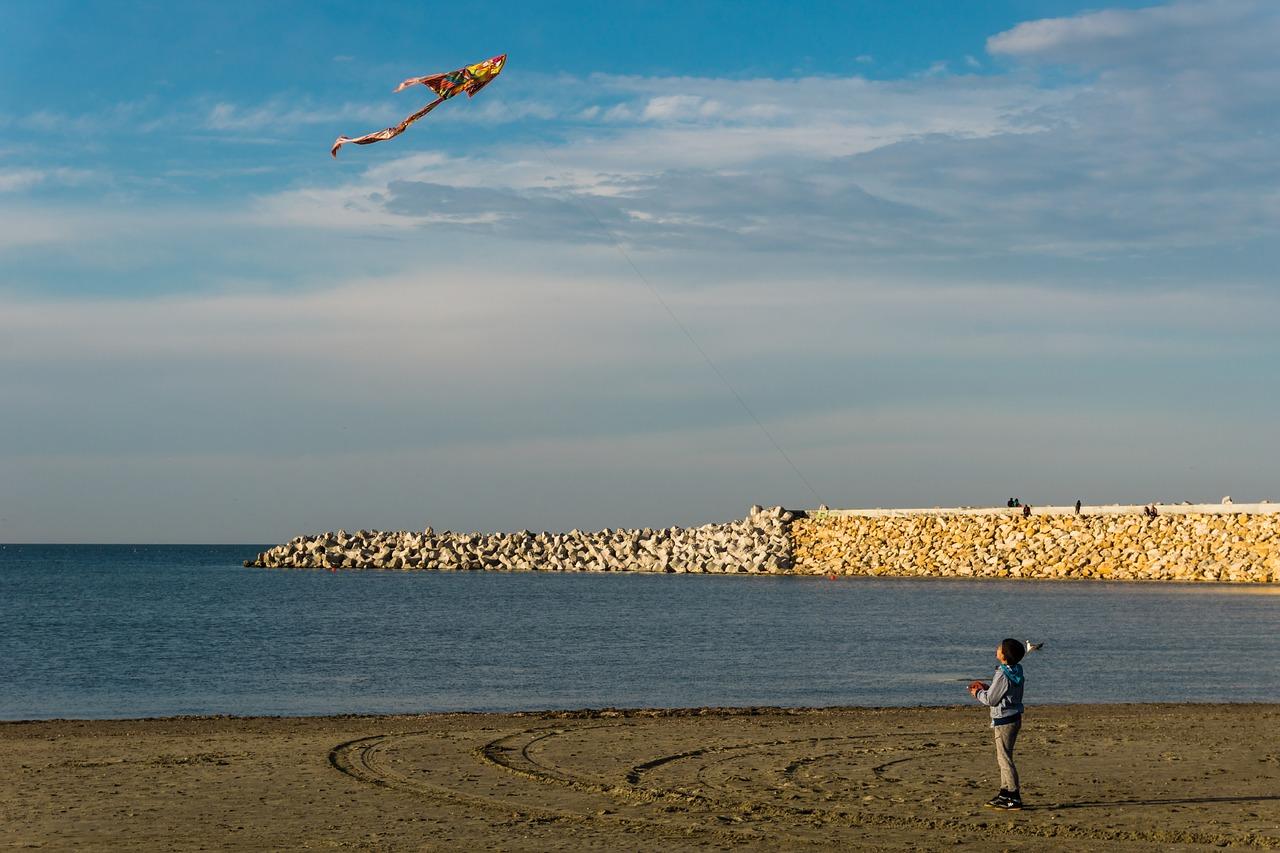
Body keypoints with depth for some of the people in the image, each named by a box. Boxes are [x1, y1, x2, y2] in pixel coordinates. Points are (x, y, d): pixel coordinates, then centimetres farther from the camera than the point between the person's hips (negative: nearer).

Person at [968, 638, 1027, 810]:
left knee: (1005, 759, -4)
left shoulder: (1002, 675, -21)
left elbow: (990, 700, -16)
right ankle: (1005, 793, 25)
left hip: (1004, 721, -10)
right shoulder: (1017, 671, 7)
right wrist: (985, 688, 15)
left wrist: (978, 693, 3)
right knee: (1003, 758, 19)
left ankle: (1015, 798, -3)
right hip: (1015, 718, 10)